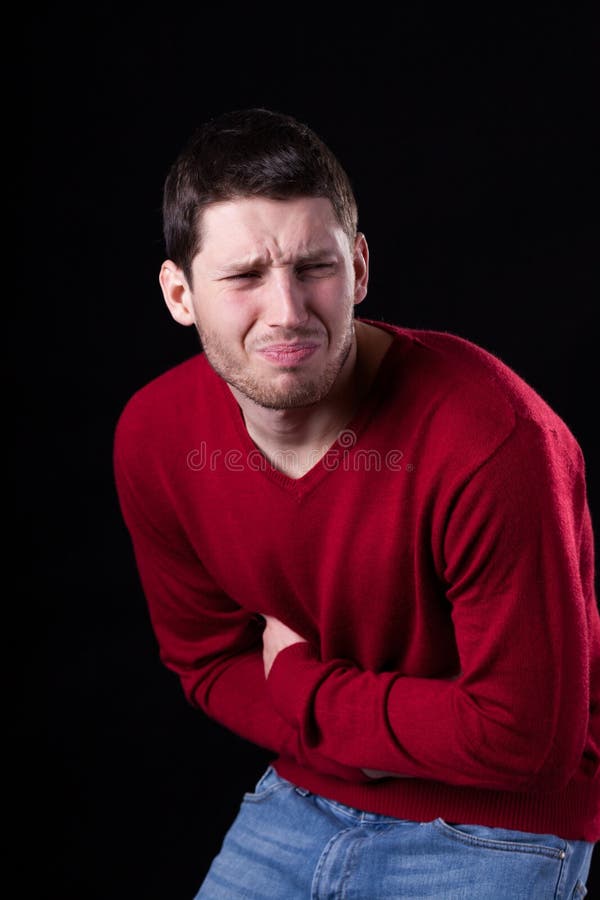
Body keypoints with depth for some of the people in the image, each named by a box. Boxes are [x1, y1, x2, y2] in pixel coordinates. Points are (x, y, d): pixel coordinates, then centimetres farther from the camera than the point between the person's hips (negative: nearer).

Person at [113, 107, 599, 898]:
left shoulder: (492, 440, -28)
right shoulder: (153, 436, -11)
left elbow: (525, 737, -22)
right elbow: (209, 663, 1)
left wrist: (302, 687, -14)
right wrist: (373, 730, -15)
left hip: (493, 827, -4)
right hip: (301, 798, 5)